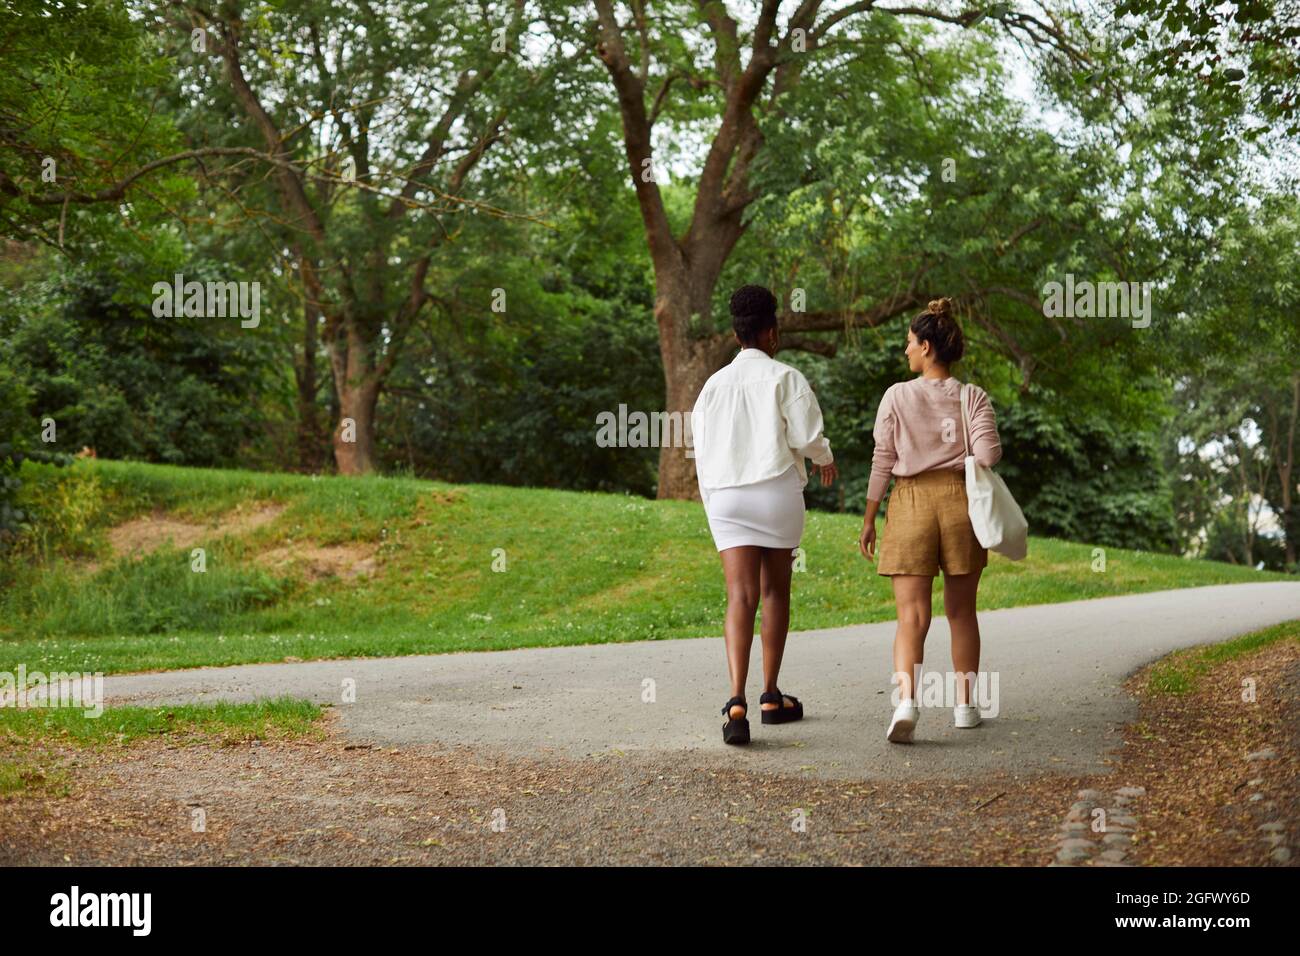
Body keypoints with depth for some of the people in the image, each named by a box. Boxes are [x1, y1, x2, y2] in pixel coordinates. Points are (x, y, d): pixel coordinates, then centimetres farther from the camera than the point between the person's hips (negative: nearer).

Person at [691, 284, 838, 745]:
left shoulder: (714, 384, 11)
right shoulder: (785, 377, -2)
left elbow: (702, 448, 10)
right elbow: (806, 436, -8)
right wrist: (825, 459, 13)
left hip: (724, 495, 3)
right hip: (776, 489, -3)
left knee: (741, 598, -6)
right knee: (776, 590, 13)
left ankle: (737, 701, -23)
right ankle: (771, 695, 21)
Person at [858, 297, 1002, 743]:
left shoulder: (896, 396, 0)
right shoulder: (973, 397, 2)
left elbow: (883, 461, 0)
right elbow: (988, 452, -9)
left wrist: (869, 519, 6)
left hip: (911, 503, -1)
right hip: (960, 501, 1)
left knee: (912, 614, -4)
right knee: (961, 610, 15)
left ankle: (906, 698, -25)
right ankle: (965, 703, 22)